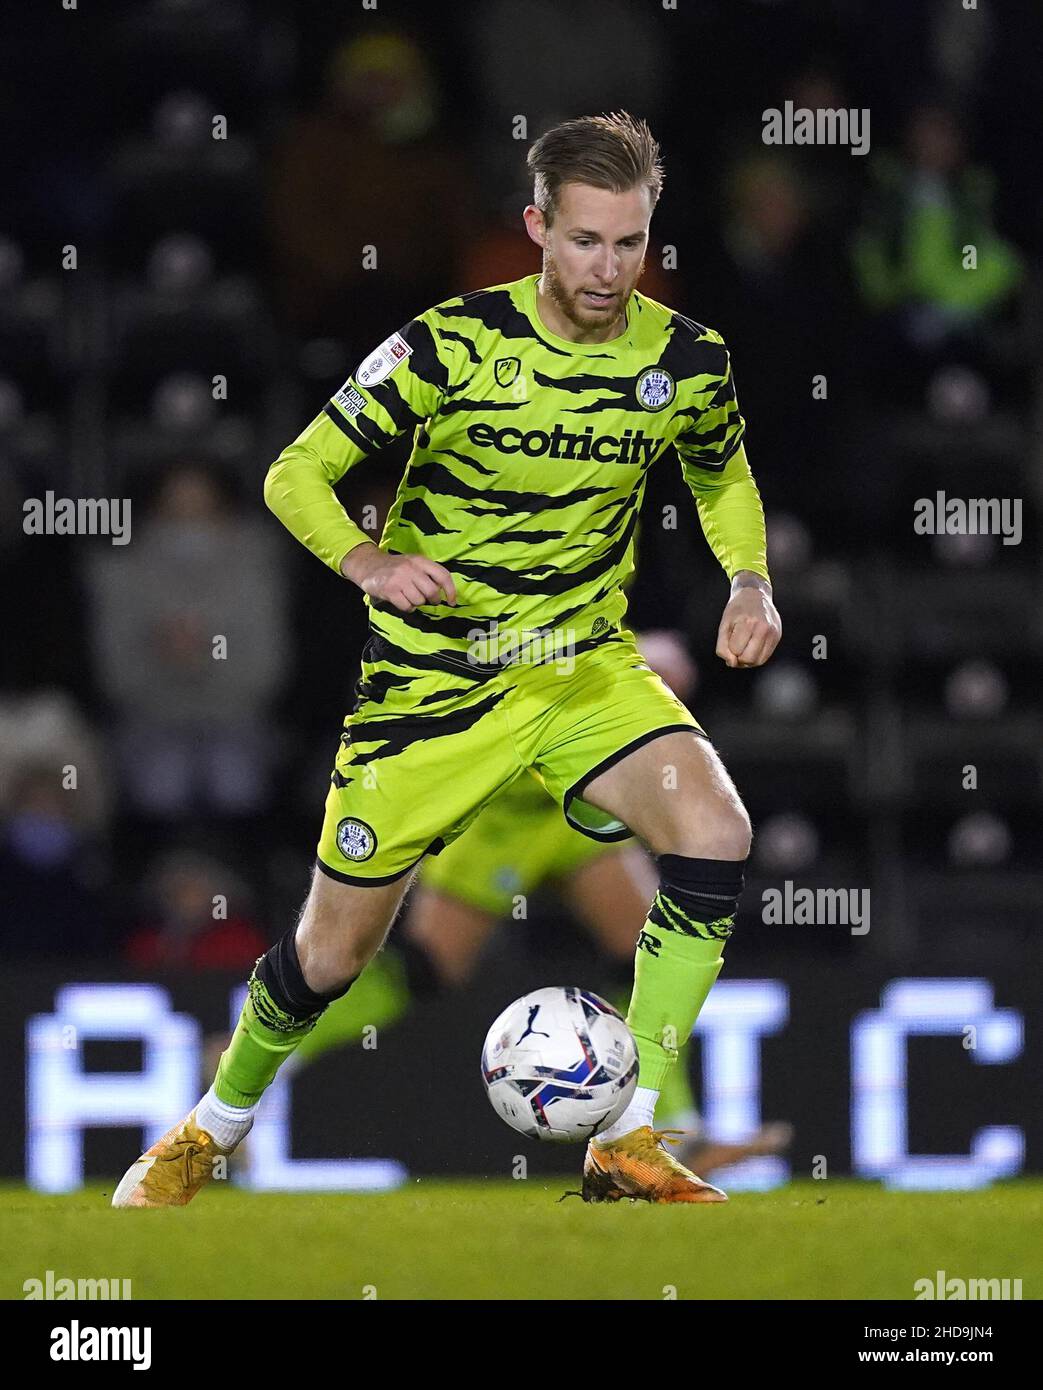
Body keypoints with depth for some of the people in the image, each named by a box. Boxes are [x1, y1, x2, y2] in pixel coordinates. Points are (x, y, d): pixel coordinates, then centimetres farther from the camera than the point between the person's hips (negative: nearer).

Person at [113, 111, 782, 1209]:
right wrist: (369, 561, -29)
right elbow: (296, 476, -9)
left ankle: (627, 1145, -19)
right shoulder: (452, 344, -15)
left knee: (714, 830, -26)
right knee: (332, 955, 5)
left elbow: (722, 474, 18)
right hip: (431, 679, -2)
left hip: (585, 669, 2)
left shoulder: (688, 360, -5)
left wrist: (750, 583, -1)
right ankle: (212, 1130, 36)